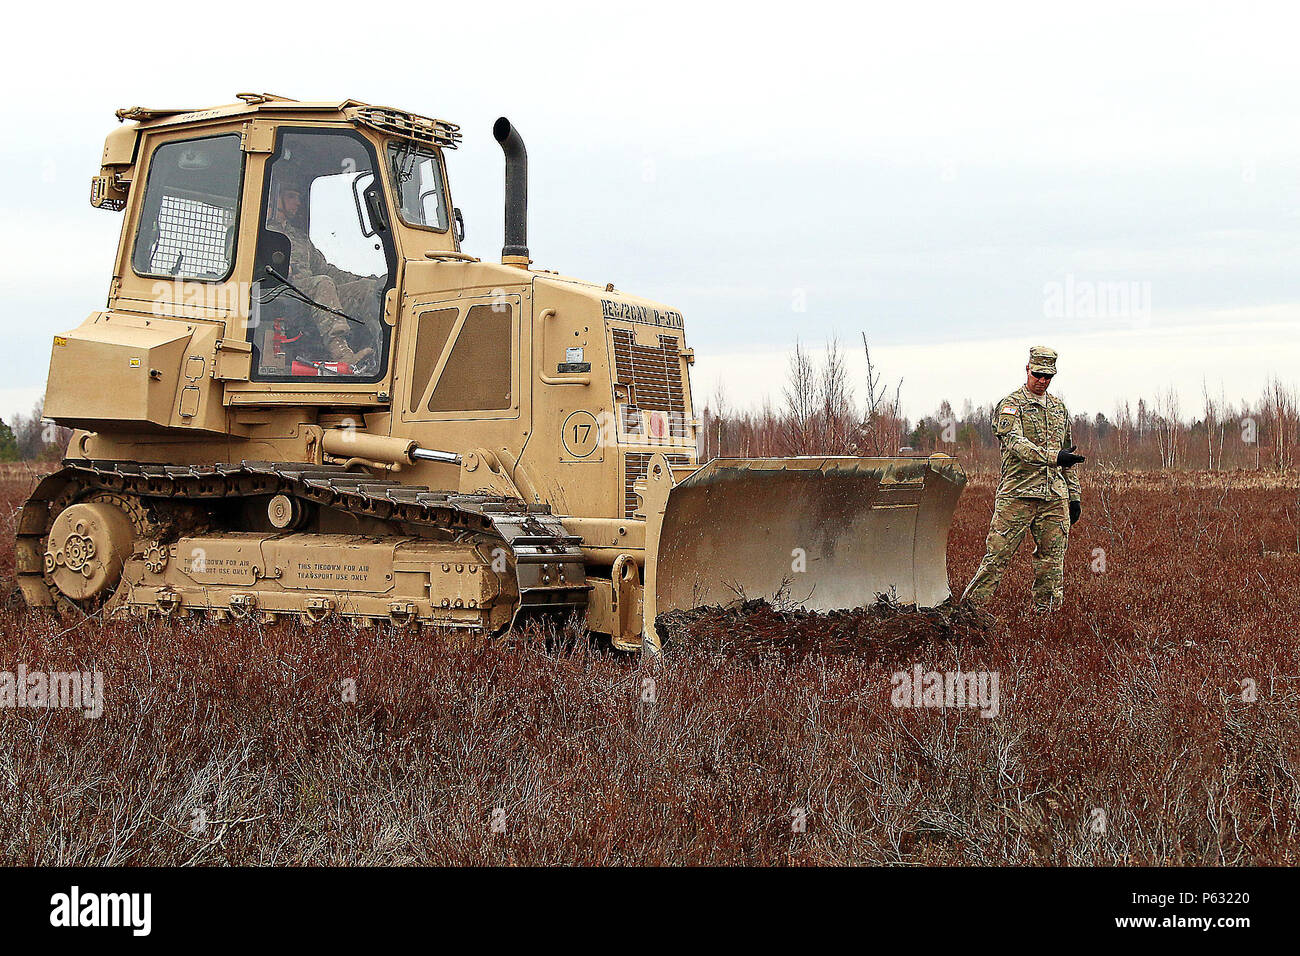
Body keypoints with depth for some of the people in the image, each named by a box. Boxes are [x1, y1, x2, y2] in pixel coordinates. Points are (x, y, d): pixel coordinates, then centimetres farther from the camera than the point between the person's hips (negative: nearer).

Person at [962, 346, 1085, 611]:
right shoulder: (1010, 405, -2)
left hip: (1055, 496, 5)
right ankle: (970, 607, 1)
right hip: (1018, 493, -5)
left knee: (1052, 559, 5)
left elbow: (1068, 456, 23)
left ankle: (1046, 612, 13)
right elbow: (1016, 443, -19)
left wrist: (1074, 495, 18)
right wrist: (1053, 457, -32)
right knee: (997, 554, -6)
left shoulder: (1059, 408, 18)